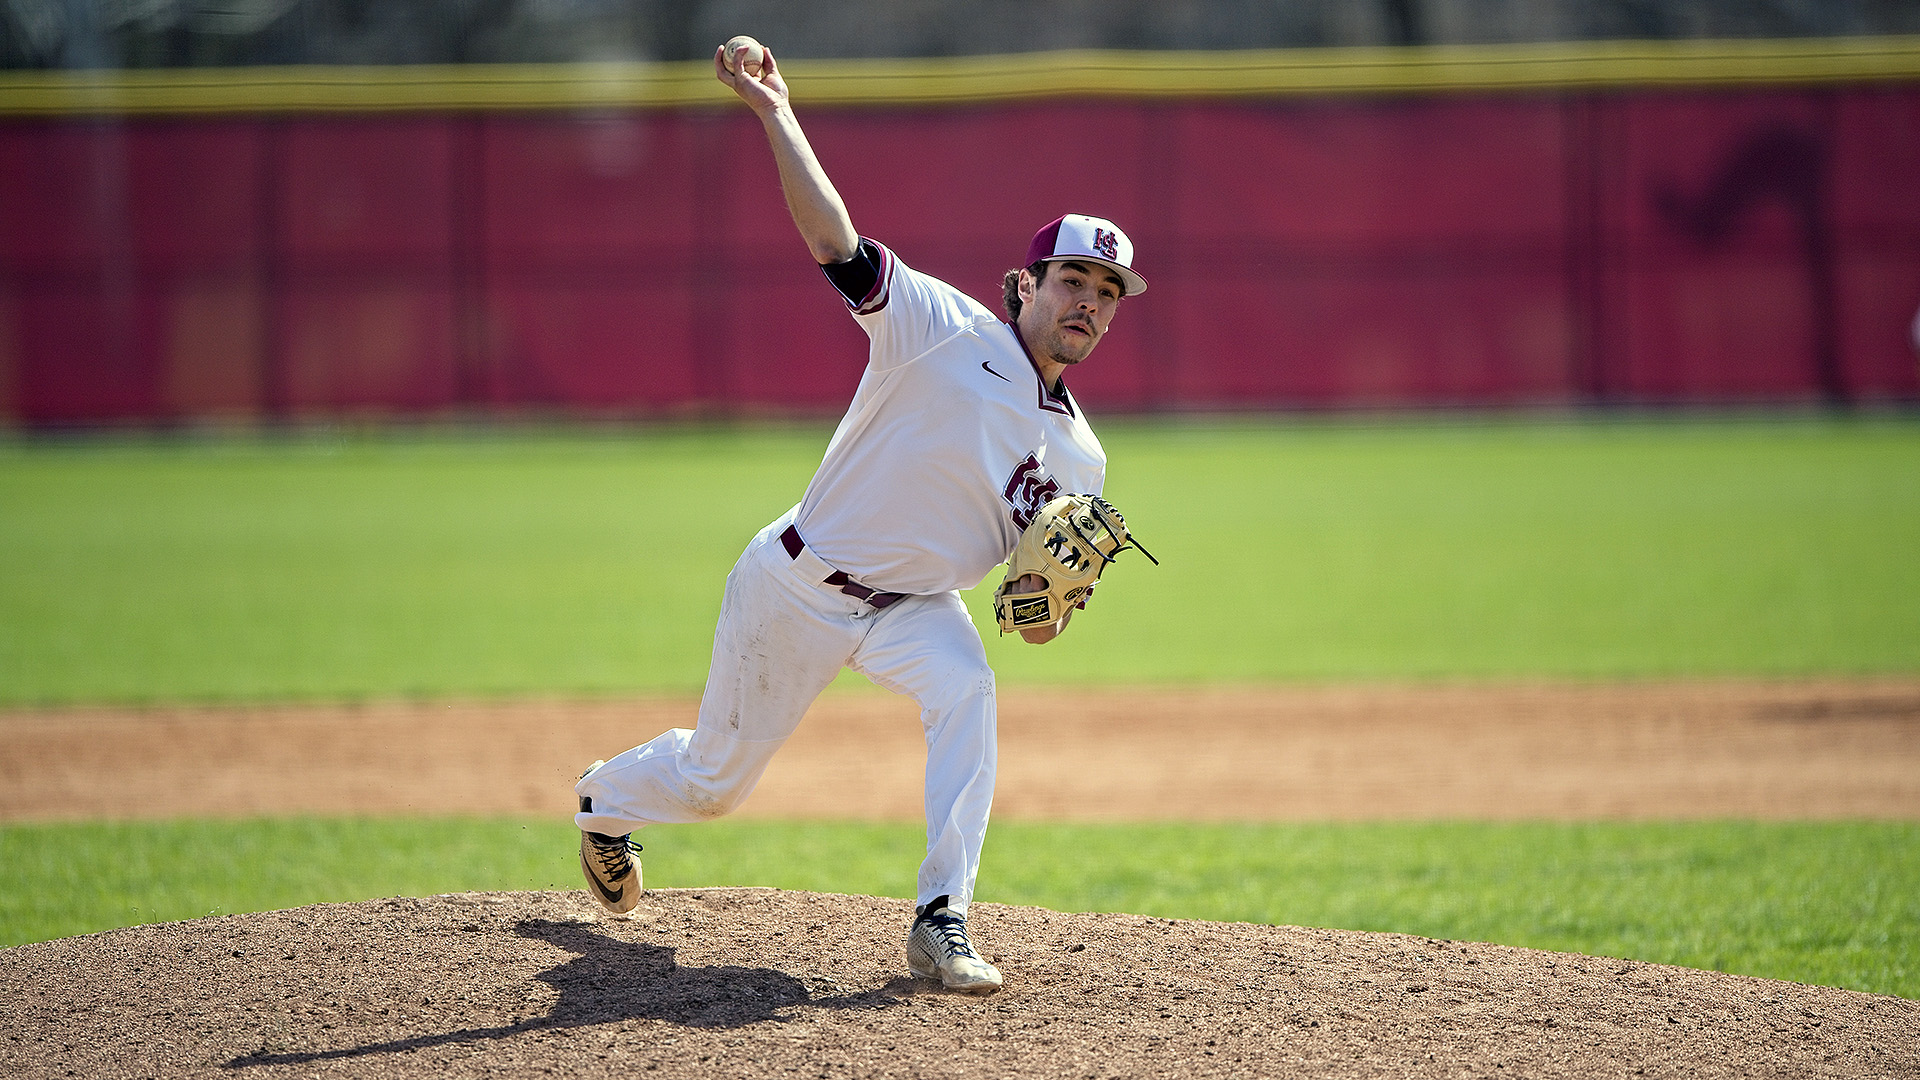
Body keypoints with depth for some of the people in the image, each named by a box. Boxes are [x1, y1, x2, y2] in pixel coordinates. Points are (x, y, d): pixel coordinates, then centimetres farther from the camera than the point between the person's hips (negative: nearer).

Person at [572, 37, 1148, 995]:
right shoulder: (946, 328, -15)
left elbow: (1042, 608, 3)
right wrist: (775, 115, -34)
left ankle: (941, 921, -27)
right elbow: (834, 241, -26)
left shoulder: (1077, 459, -1)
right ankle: (608, 798, 45)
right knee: (716, 777, 9)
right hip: (795, 586, -3)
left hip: (911, 607, 3)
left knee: (966, 691, -30)